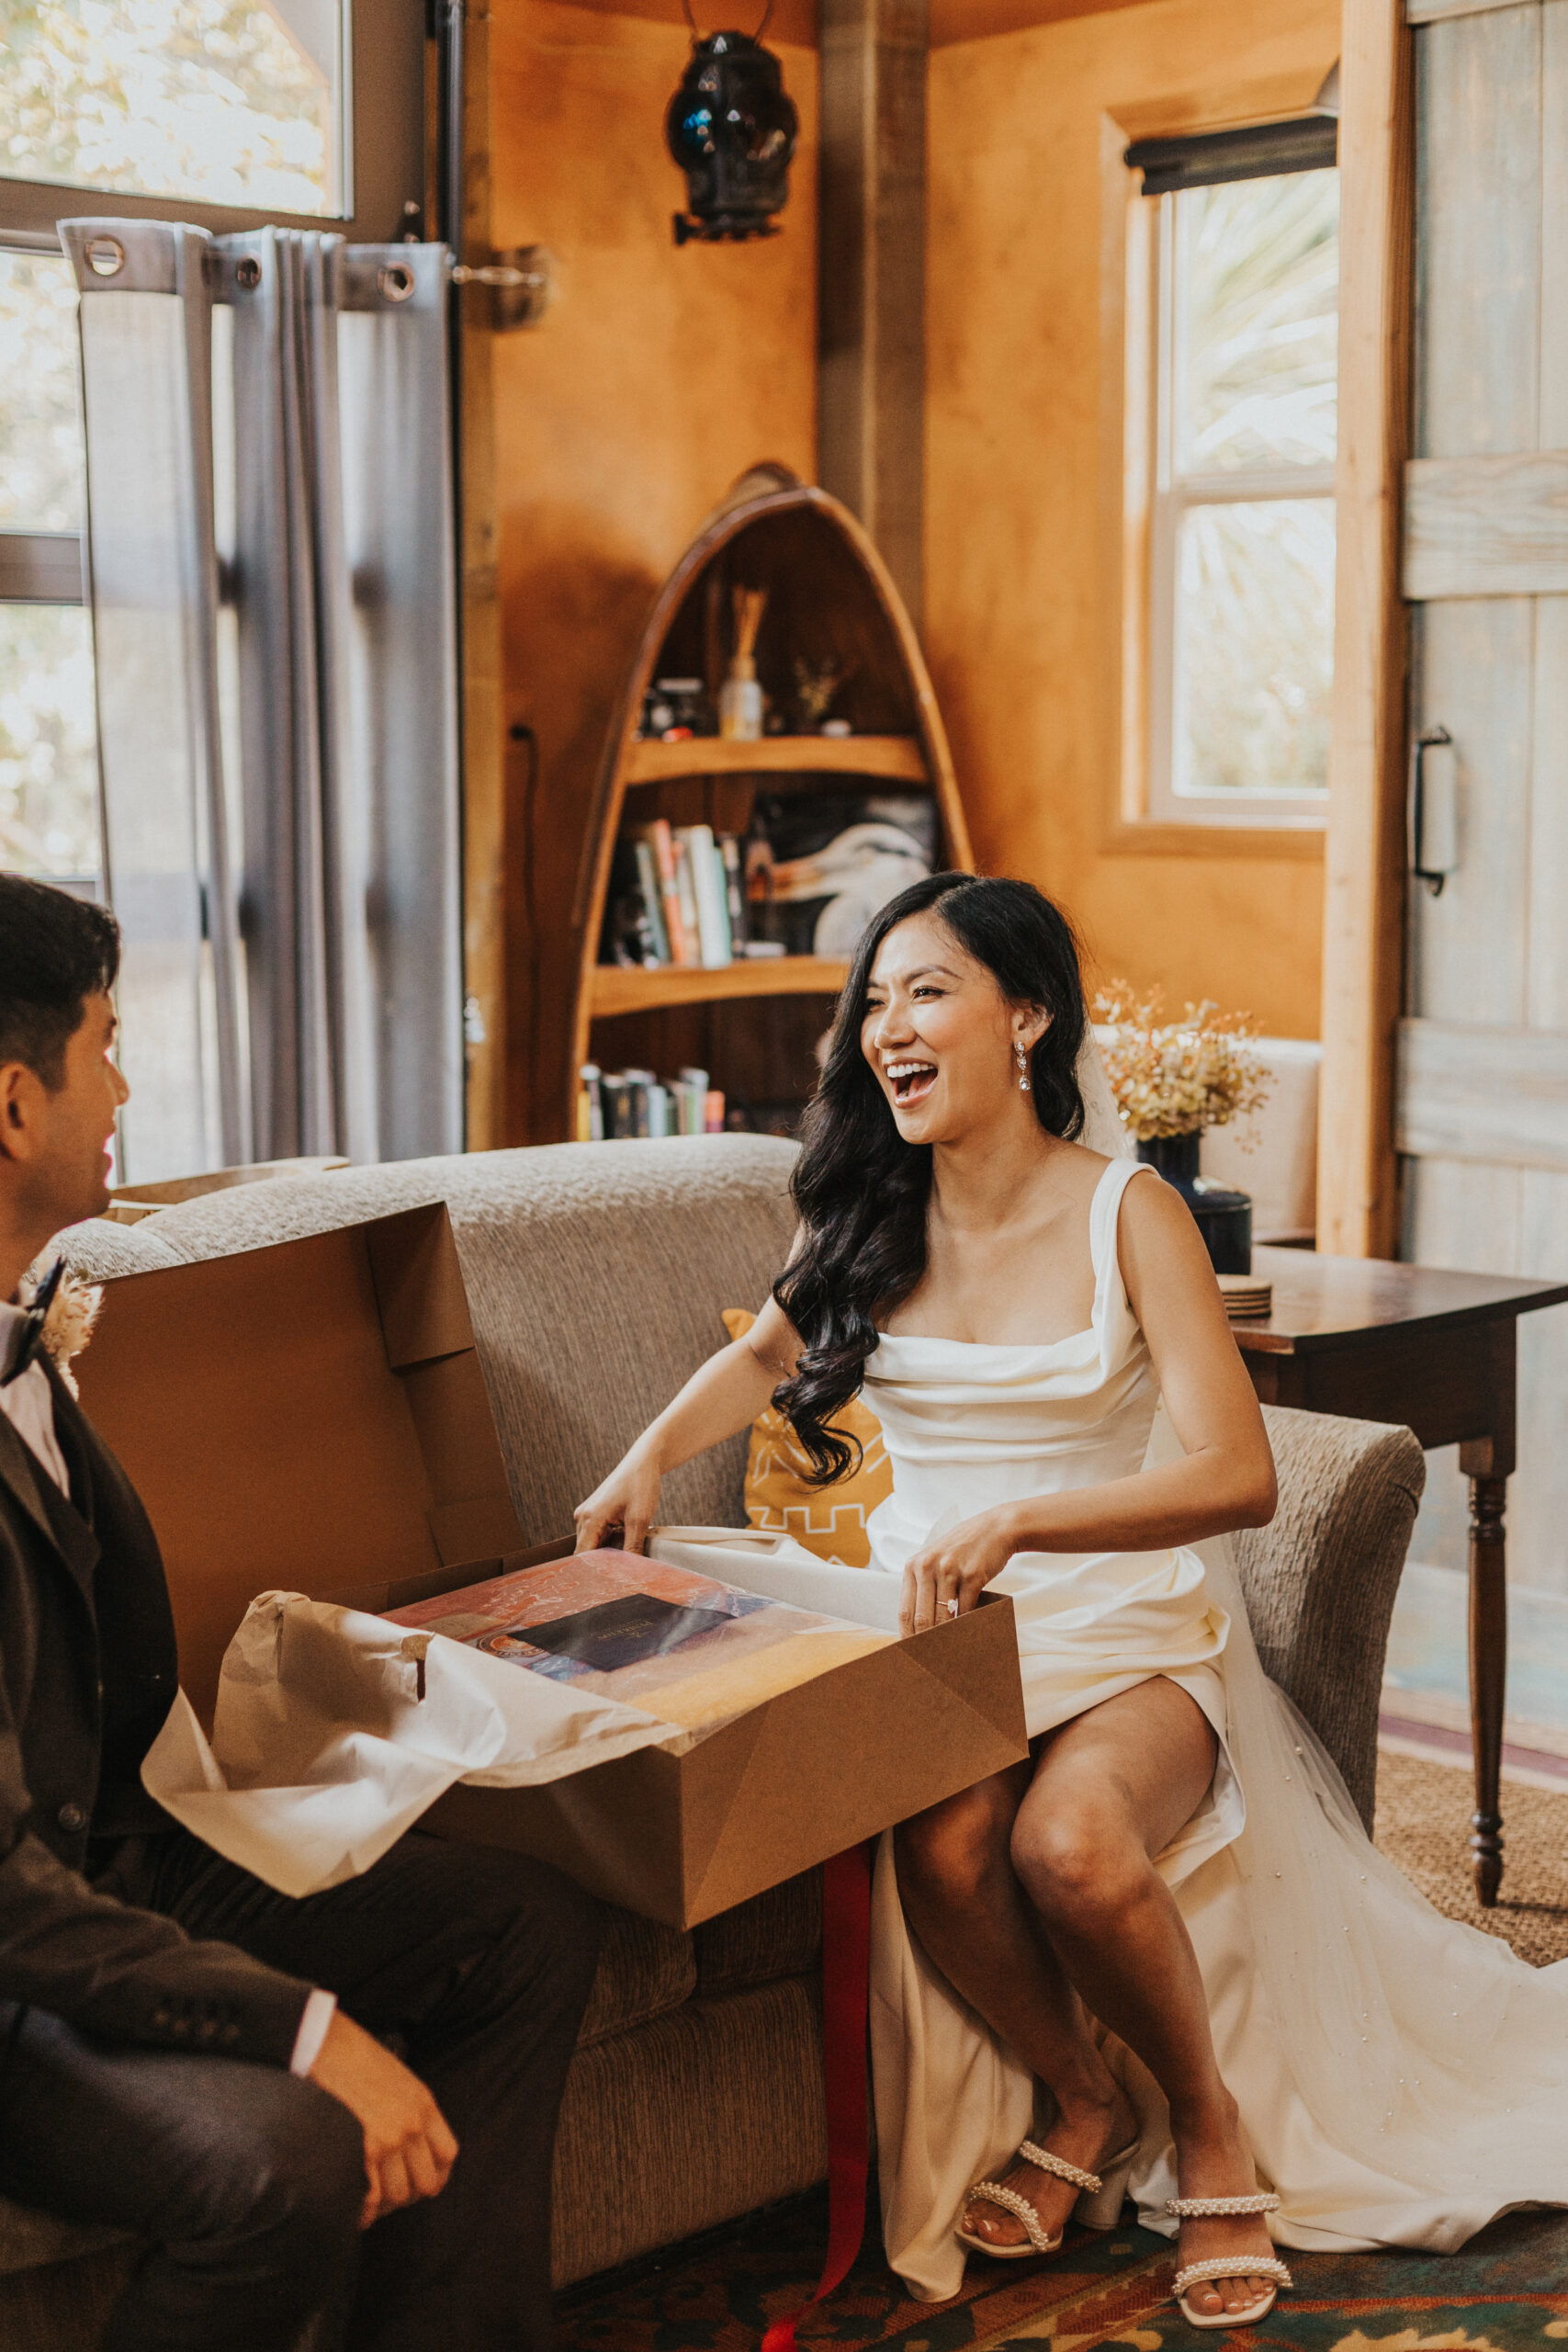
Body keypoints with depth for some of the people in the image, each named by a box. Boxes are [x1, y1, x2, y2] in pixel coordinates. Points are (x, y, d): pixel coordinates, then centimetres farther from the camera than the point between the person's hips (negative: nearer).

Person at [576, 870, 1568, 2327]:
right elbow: (767, 1354, 27)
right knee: (943, 1850, -30)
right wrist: (652, 1457, 7)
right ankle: (1081, 2100, 2)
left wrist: (1013, 1521, -32)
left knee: (1071, 1843, -34)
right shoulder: (864, 1219, 5)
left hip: (1123, 1630, -3)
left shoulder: (1124, 1213, -9)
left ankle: (1210, 2123, -3)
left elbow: (1237, 1475, -19)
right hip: (931, 1620, 3)